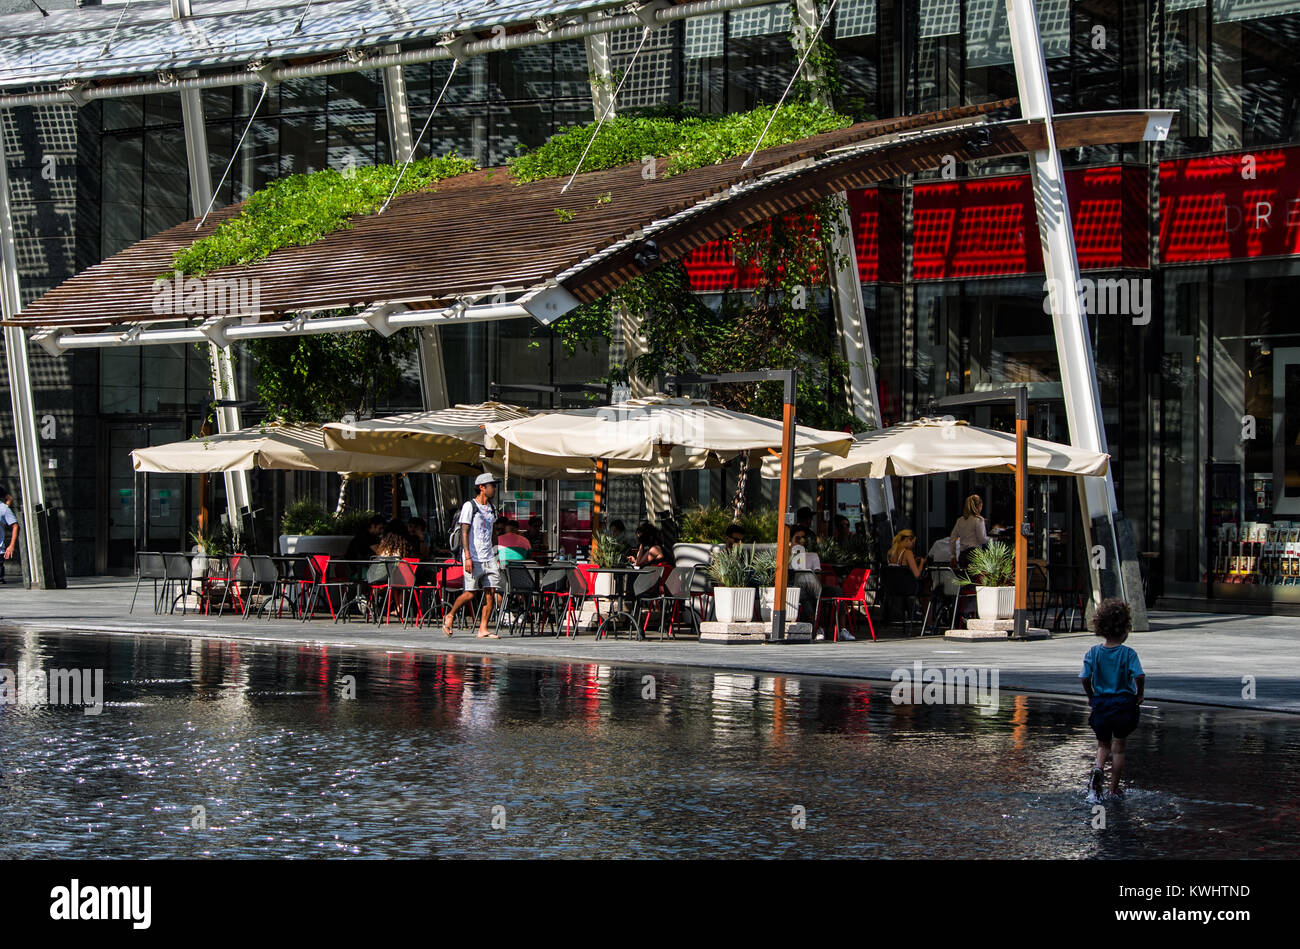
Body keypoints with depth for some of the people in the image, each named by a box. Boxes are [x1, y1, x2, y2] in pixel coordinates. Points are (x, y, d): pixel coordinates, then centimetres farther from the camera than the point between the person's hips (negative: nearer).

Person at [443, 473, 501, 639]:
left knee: (491, 592, -4)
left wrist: (496, 556, 18)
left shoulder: (492, 508, 15)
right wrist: (467, 556, -20)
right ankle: (450, 616, 18)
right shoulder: (469, 506, -7)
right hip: (473, 558, -6)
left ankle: (483, 629, -1)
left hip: (489, 557, 6)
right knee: (470, 593, -5)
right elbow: (464, 532, -12)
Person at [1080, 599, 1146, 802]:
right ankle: (1114, 789, 11)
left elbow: (1085, 678, -8)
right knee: (1118, 747, 10)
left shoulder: (1093, 652, -4)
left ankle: (1098, 768, -14)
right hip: (1124, 704, -2)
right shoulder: (1129, 653, -11)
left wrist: (1091, 696, 9)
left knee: (1103, 745, 17)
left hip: (1101, 703, 2)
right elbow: (1139, 676, -21)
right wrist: (1139, 696, -4)